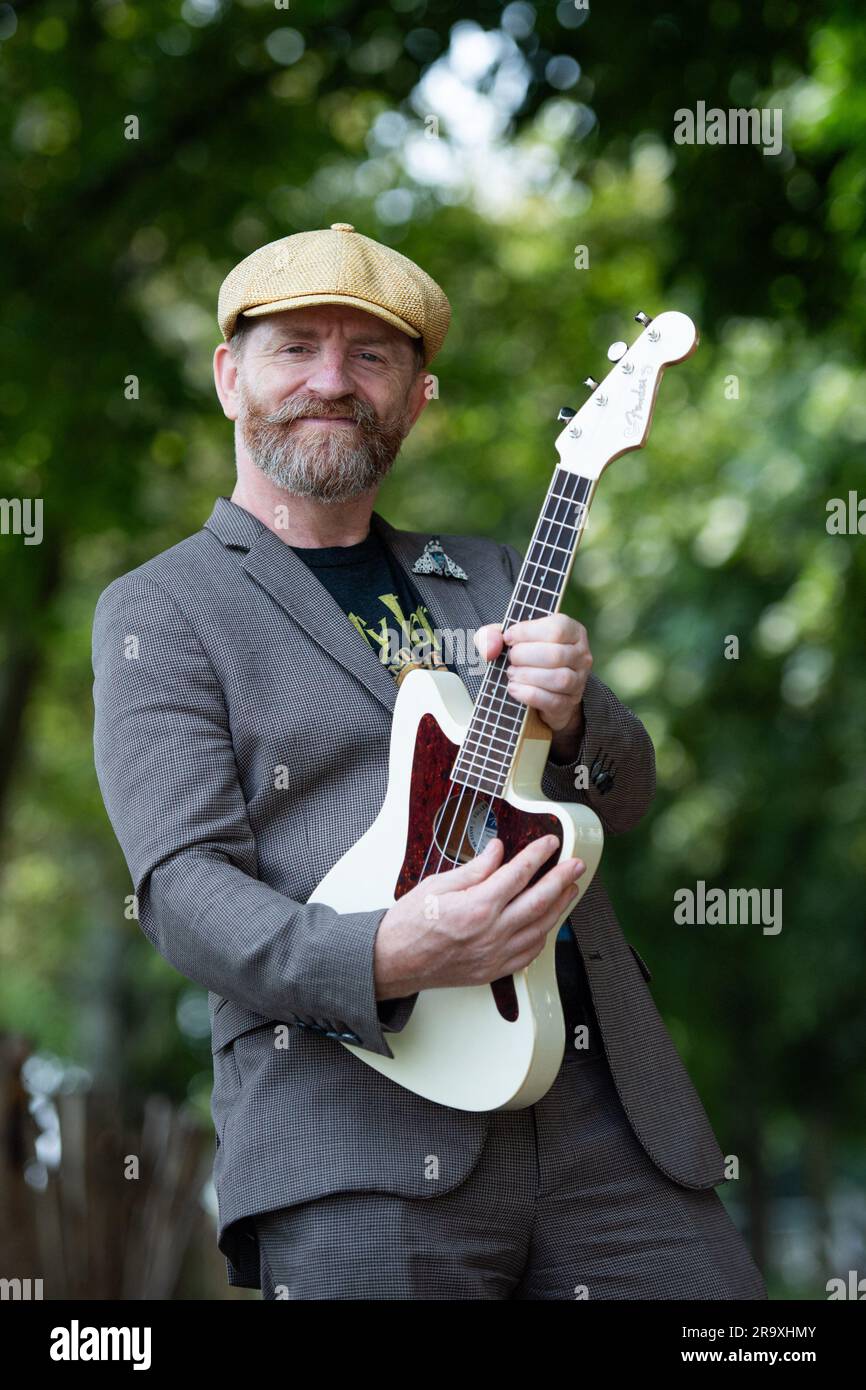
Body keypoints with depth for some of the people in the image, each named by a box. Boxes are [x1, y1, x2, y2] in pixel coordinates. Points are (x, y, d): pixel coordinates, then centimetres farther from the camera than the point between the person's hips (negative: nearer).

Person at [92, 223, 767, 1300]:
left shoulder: (489, 576, 22)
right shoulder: (159, 612, 5)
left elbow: (626, 795, 17)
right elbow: (183, 885, -7)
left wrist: (568, 718, -7)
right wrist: (384, 960, -26)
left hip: (613, 1109, 5)